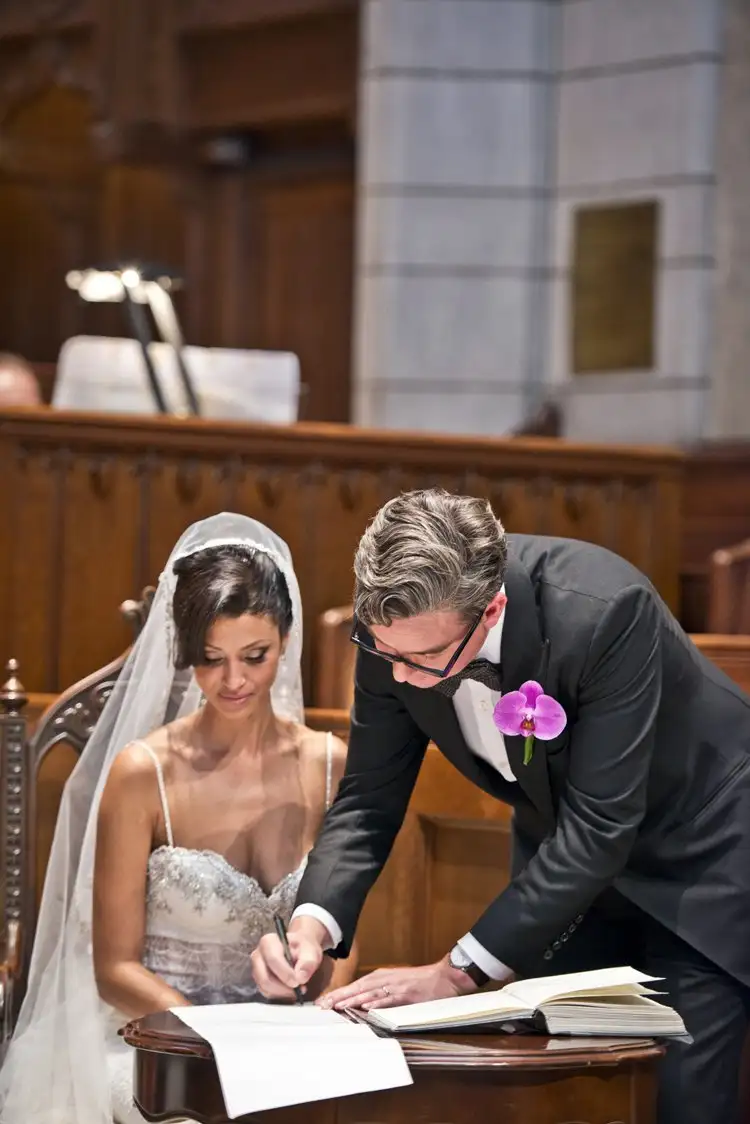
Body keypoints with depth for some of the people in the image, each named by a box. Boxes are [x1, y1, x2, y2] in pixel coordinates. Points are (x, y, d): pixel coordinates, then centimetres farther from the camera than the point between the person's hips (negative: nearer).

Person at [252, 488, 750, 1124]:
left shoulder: (605, 612, -37)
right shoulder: (396, 626, -20)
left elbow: (597, 828, -34)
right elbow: (369, 800, -10)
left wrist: (458, 972, -35)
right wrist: (313, 922, -29)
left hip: (698, 852, -5)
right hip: (565, 846, 5)